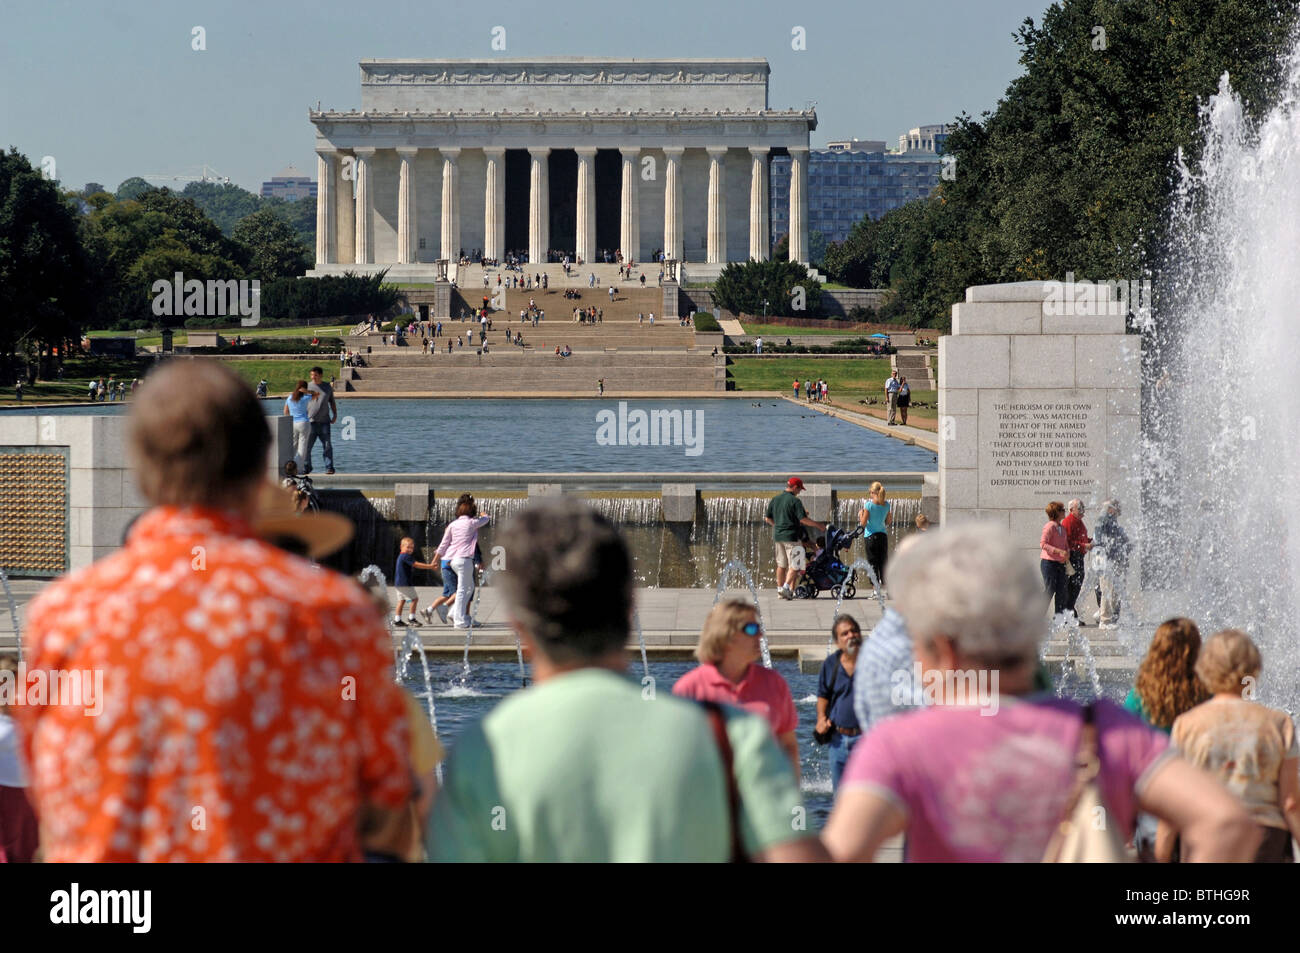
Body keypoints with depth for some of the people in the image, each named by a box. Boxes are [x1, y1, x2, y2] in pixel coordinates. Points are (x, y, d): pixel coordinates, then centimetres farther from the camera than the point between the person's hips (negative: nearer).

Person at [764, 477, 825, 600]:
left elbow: (767, 519, 15)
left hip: (777, 535, 7)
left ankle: (780, 590, 17)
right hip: (790, 536, -7)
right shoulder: (794, 501, -11)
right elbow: (803, 519, -16)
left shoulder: (774, 499, 10)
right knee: (795, 565, -4)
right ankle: (786, 587, -19)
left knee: (781, 564, 15)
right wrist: (819, 525, -4)